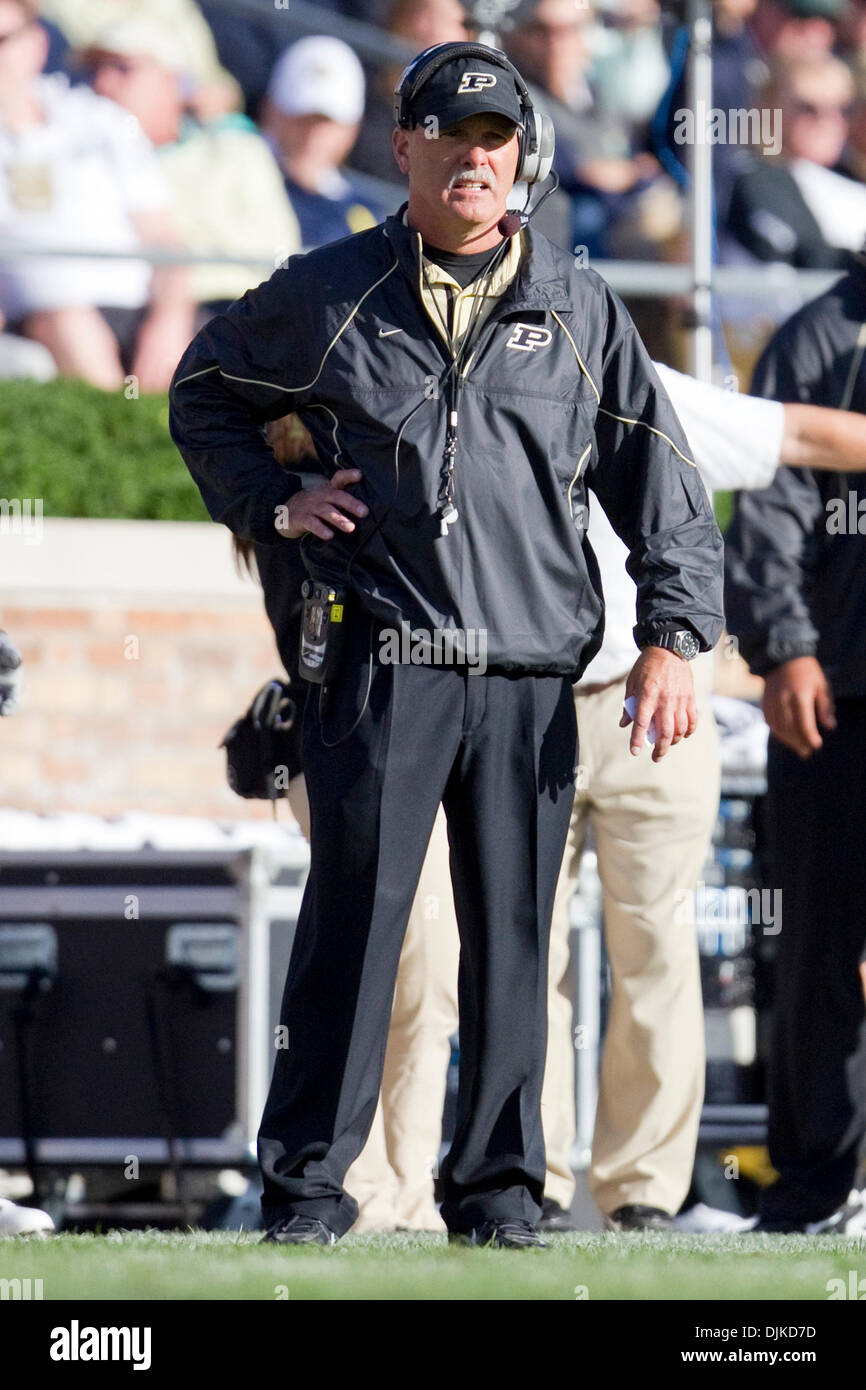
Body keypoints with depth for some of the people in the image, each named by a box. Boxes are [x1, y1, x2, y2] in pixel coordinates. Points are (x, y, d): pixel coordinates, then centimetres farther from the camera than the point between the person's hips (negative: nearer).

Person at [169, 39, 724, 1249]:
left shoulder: (580, 311, 11)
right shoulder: (328, 297, 8)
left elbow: (660, 485, 11)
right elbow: (204, 392, 23)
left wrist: (674, 640, 1)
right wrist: (270, 505, 8)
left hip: (532, 681, 2)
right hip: (383, 666, -2)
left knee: (514, 935, 3)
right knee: (354, 921, -6)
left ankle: (498, 1184, 10)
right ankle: (307, 1182, -3)